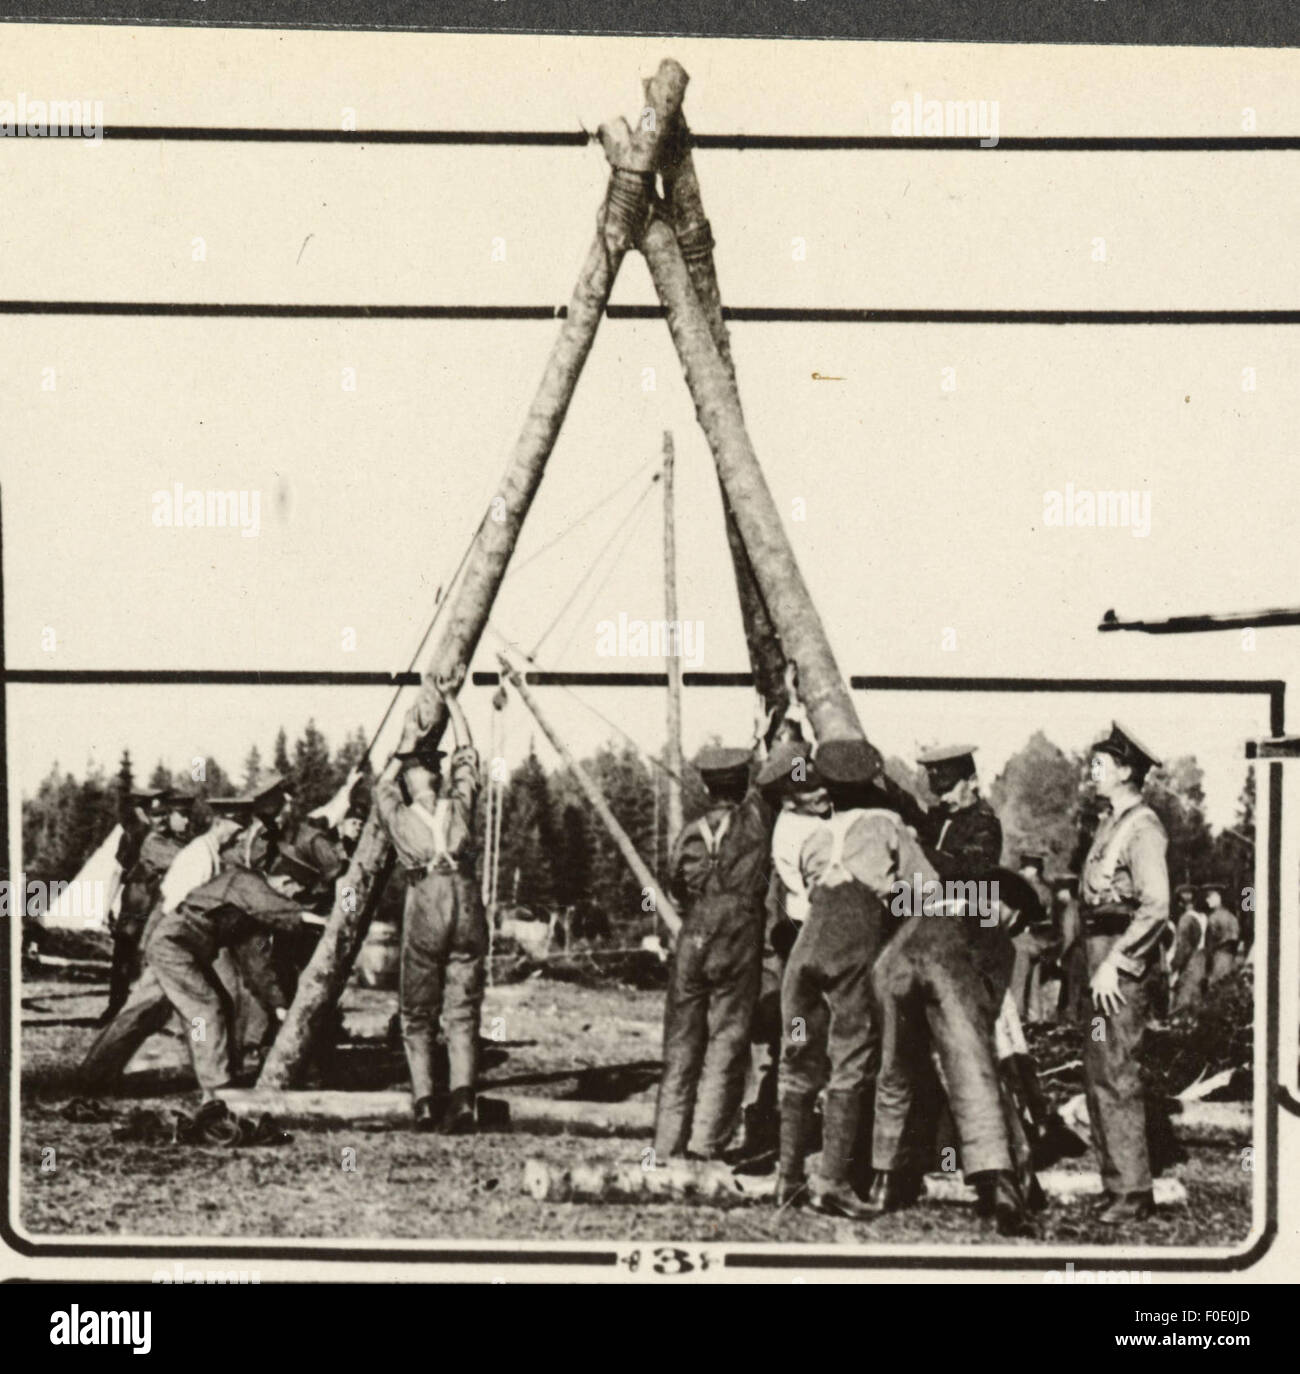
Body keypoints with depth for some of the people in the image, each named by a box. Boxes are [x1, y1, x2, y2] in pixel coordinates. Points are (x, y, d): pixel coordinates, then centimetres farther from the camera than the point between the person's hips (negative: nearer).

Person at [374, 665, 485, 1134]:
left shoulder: (399, 817, 9)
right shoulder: (459, 806, 10)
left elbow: (382, 787, 32)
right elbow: (468, 756, 26)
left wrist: (406, 743, 37)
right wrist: (451, 701, 33)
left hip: (424, 908, -1)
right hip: (466, 906, 1)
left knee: (418, 1014, 8)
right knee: (462, 1011, 2)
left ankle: (423, 1101, -3)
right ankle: (462, 1096, -15)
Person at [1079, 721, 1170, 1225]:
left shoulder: (1142, 826, -13)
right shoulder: (1109, 823, 16)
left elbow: (1155, 907, -21)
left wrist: (1114, 964, -21)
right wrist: (1096, 964, 15)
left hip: (1123, 968, -10)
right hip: (1103, 963, 10)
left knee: (1115, 1078, -8)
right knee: (1098, 1075, 13)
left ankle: (1132, 1194, -3)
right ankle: (1118, 1184, 20)